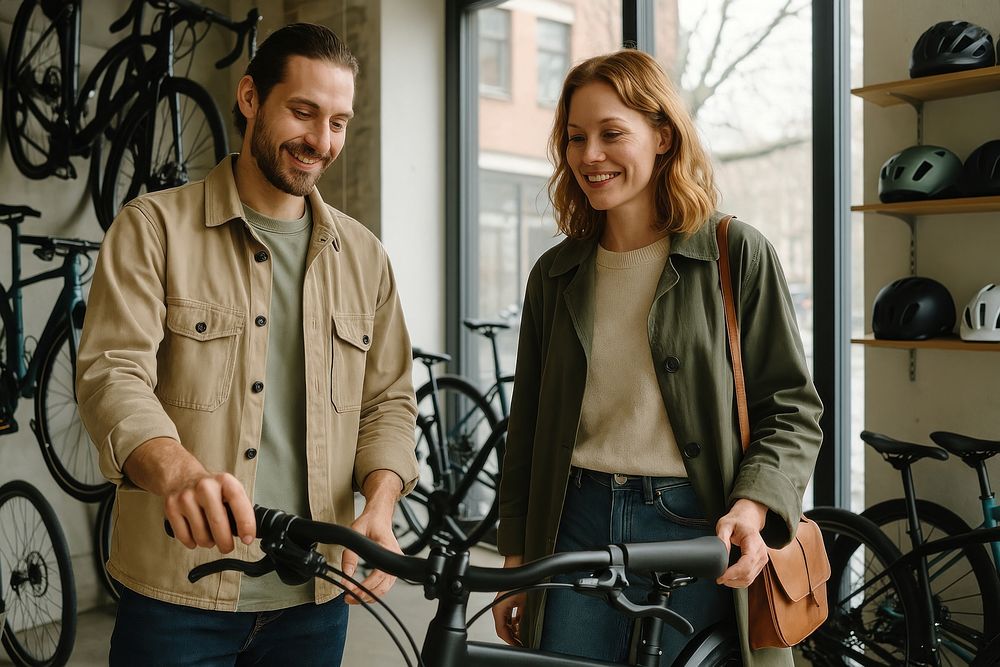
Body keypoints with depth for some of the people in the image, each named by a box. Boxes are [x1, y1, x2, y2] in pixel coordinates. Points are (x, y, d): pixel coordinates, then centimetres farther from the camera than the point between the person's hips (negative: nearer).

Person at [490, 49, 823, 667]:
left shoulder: (737, 254, -3)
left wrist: (750, 509, -19)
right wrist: (516, 557, 10)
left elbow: (792, 409, -3)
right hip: (577, 529, 3)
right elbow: (526, 428, 11)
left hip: (695, 537, -3)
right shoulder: (556, 273, 8)